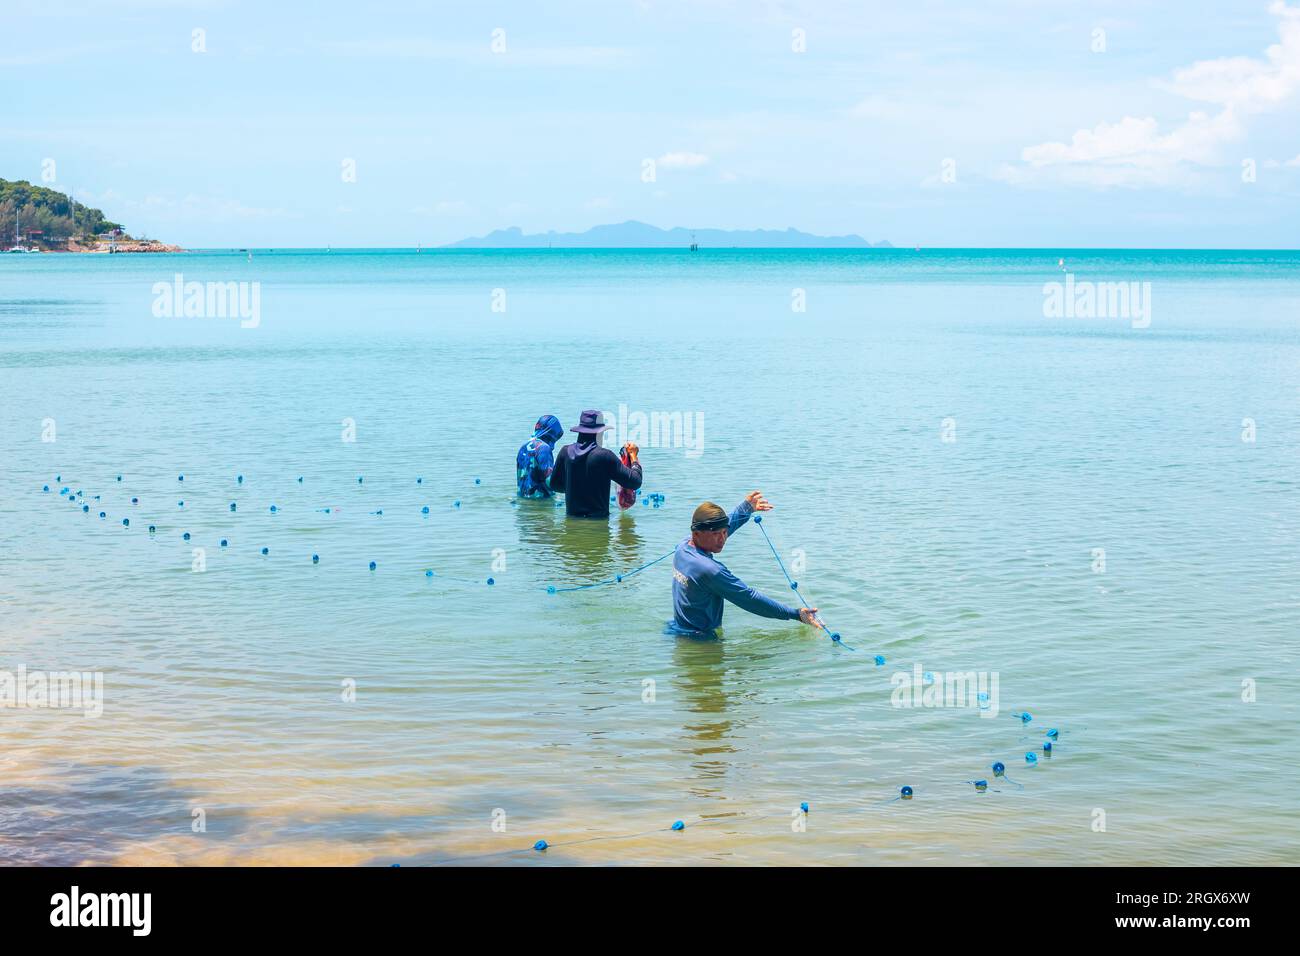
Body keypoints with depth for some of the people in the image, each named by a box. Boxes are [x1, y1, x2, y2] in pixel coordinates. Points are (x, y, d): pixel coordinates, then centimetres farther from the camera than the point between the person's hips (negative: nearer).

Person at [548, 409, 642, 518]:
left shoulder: (565, 452, 0)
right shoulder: (605, 456, -12)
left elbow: (555, 486, 13)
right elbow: (635, 482, -9)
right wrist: (633, 455, 7)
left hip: (572, 518, 5)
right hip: (598, 519, -5)